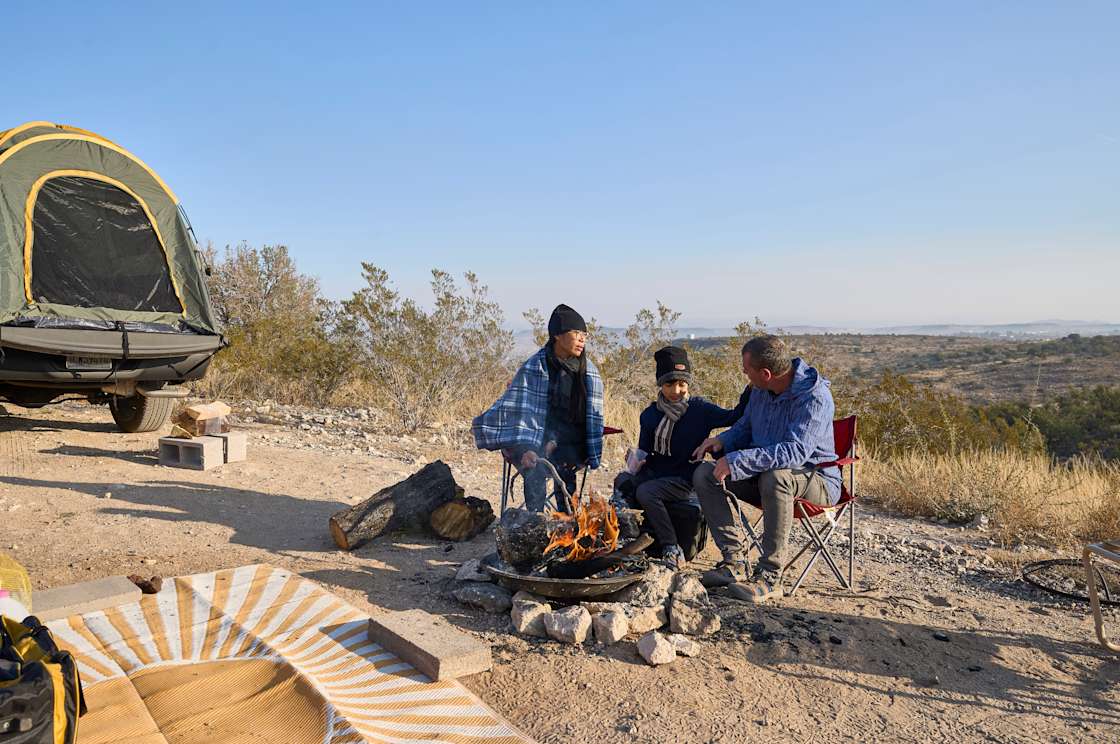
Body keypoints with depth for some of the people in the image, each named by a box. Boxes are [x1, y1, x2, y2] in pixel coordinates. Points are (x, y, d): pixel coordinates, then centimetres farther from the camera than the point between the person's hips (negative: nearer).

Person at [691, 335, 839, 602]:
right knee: (705, 474, -10)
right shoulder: (761, 390, 1)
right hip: (763, 474, 7)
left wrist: (737, 460, -38)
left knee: (775, 477, -41)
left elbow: (796, 451, -36)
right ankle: (734, 562, -13)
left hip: (815, 480, -7)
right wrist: (722, 440, -4)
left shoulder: (814, 397, -23)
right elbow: (744, 427, 19)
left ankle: (770, 576, -31)